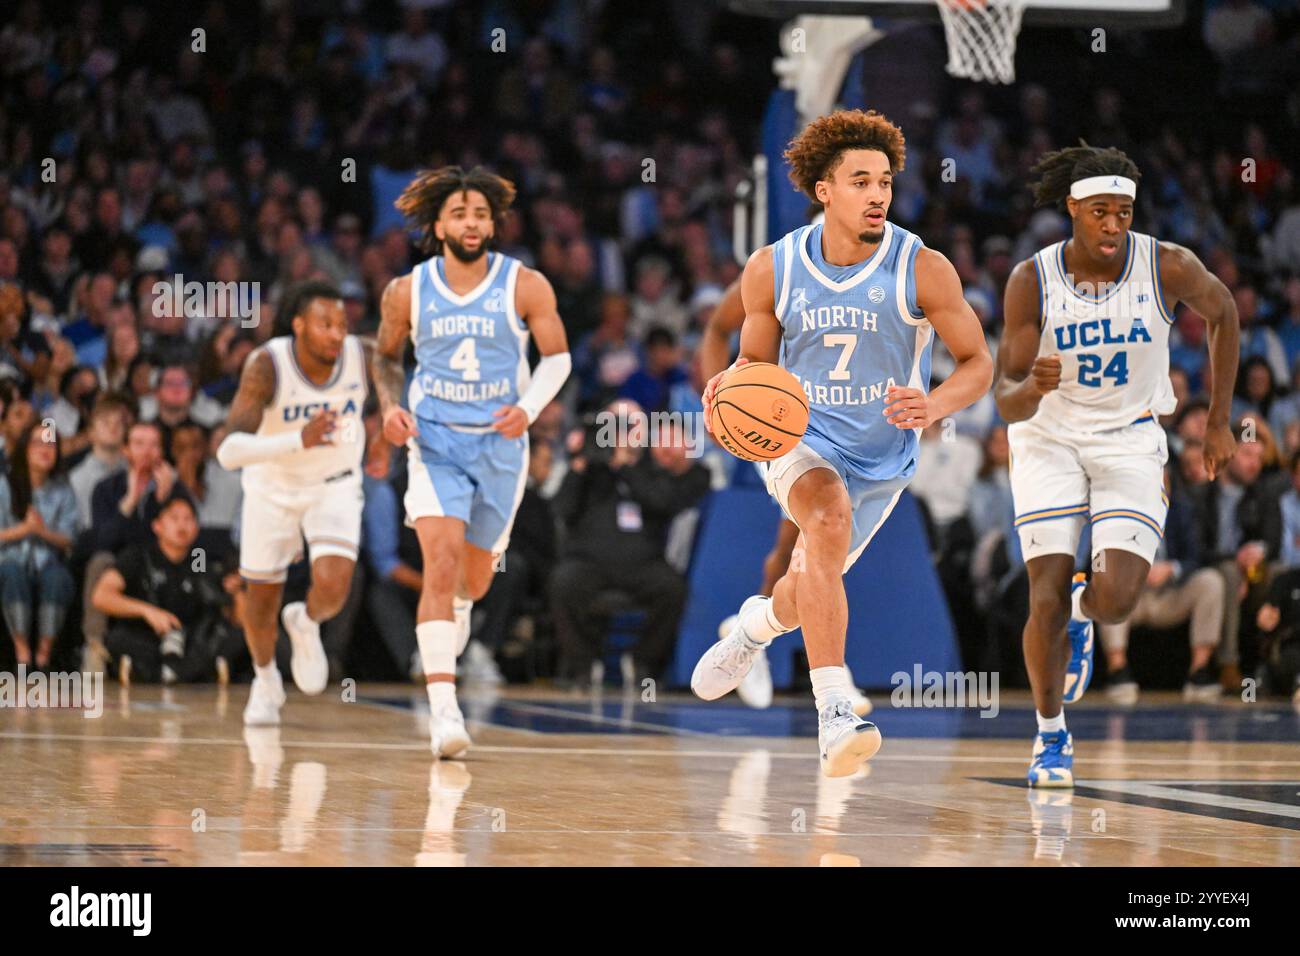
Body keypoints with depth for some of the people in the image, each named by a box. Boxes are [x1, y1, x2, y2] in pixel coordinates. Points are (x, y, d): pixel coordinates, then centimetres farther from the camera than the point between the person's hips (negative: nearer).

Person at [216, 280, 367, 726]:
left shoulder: (360, 357, -21)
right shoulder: (267, 366, -31)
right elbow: (229, 451, -41)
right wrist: (299, 441, -52)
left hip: (336, 485, 1)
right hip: (272, 487, -1)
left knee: (333, 587, -21)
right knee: (261, 599, 10)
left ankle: (306, 624, 16)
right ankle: (265, 680, 41)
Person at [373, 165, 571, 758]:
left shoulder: (525, 286, -5)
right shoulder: (407, 292, -2)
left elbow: (557, 357, 3)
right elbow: (386, 356, 15)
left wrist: (529, 408, -14)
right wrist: (390, 407, -4)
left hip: (500, 443, 1)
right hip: (434, 441, -1)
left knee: (475, 574, 14)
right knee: (440, 562, -19)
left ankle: (460, 604, 55)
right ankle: (443, 710, -24)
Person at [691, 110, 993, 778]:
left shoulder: (923, 270, -16)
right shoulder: (771, 270, -10)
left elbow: (978, 363, -8)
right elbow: (756, 360, 6)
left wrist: (935, 404, -29)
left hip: (882, 456, 2)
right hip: (798, 438, -2)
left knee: (813, 582, 18)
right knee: (830, 520, -34)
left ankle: (758, 623, 58)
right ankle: (834, 716, -39)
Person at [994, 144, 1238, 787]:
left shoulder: (1168, 267, -16)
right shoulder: (1031, 280, -17)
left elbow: (1223, 313, 6)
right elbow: (1006, 401, -16)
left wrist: (1218, 421, 6)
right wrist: (1032, 387, -41)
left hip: (1130, 442, 0)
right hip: (1049, 441, 0)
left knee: (1118, 600, -16)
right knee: (1046, 599, -10)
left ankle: (1085, 608, 24)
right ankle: (1050, 736, 13)